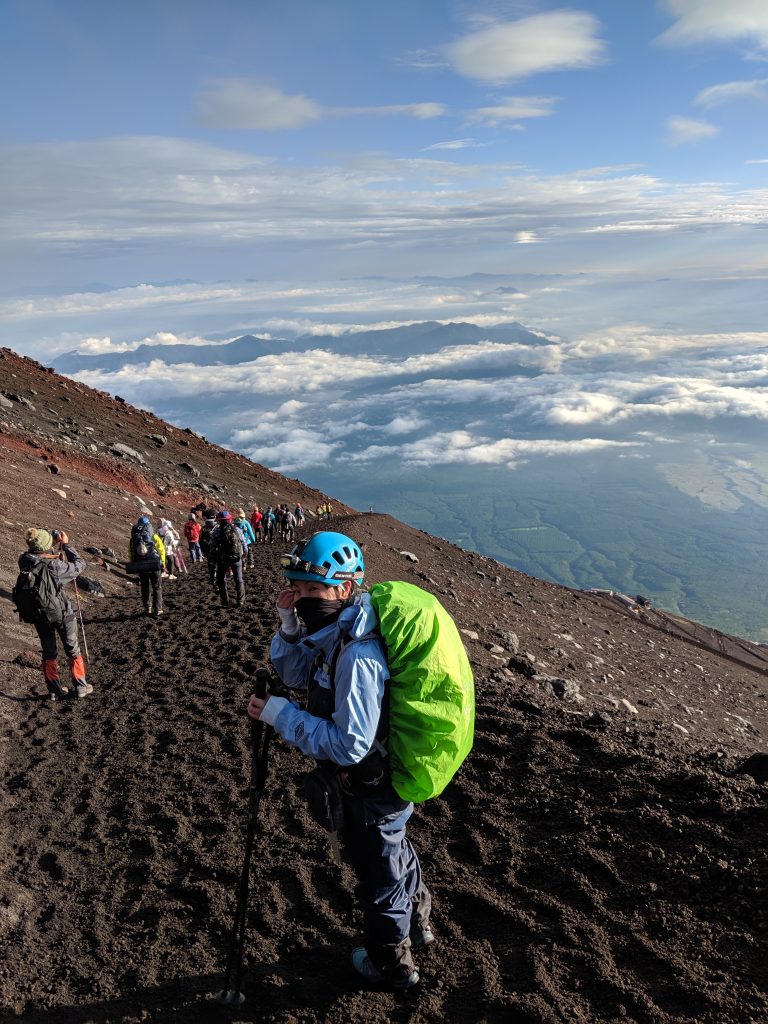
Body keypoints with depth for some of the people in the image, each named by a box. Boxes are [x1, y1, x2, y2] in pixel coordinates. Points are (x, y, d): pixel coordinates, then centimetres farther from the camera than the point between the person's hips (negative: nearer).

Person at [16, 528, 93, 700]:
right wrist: (66, 544, -9)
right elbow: (79, 565, -13)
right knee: (73, 650, 15)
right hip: (61, 613, -4)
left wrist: (53, 541, 1)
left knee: (48, 652, 19)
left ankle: (54, 690, 27)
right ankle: (80, 687, 25)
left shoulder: (24, 561, -14)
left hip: (38, 614, 4)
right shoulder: (55, 566, -28)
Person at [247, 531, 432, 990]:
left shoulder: (357, 655, -35)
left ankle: (391, 964, 43)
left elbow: (349, 745, -34)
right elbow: (294, 672, 5)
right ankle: (417, 923, 57)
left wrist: (281, 714, -28)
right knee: (396, 852, 31)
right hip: (385, 777, 9)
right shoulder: (334, 629, -7)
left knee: (380, 874, 17)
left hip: (371, 791, -9)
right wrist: (289, 625, -13)